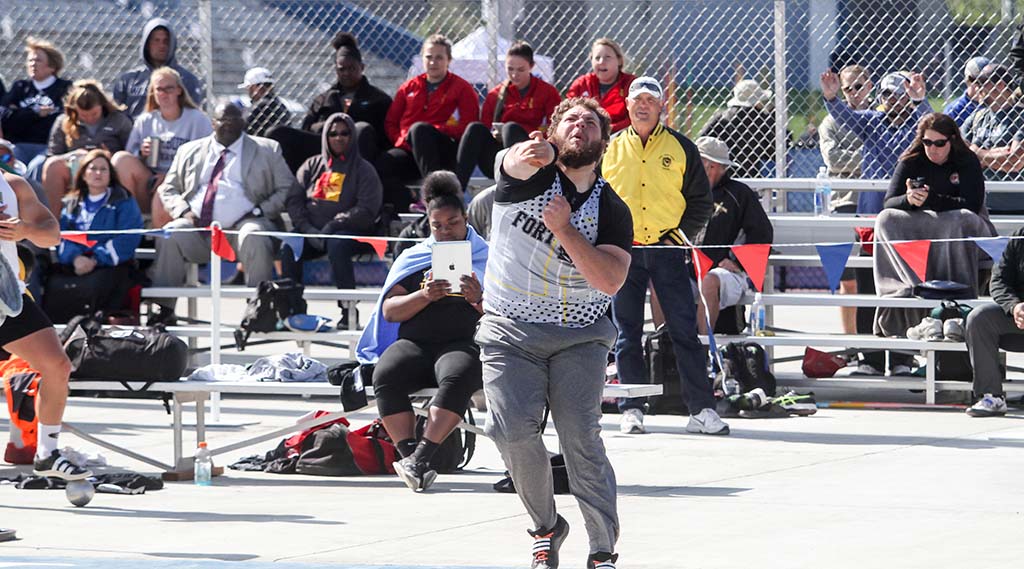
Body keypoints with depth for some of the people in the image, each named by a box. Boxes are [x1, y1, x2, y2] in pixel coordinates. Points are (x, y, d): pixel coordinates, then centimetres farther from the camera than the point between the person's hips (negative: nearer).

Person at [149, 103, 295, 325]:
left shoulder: (267, 151, 15)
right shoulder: (190, 151, 22)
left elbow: (286, 189, 9)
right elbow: (168, 189, 21)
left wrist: (260, 211, -8)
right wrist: (182, 210, -1)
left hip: (242, 225, -2)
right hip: (198, 227, 2)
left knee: (255, 238, -36)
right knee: (169, 235, -27)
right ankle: (164, 308, -25)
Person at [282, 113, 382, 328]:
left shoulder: (363, 170, 9)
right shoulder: (312, 165, 20)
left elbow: (367, 210, -3)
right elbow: (294, 200, 13)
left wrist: (333, 225, -13)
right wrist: (307, 228, -6)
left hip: (347, 230, -3)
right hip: (311, 230, 3)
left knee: (336, 246, -38)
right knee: (288, 248, -28)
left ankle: (348, 311, -33)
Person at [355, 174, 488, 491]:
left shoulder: (484, 257, 13)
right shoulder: (413, 258, 19)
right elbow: (389, 311, 10)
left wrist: (479, 299, -16)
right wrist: (425, 296, -8)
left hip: (463, 344, -2)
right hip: (414, 343, 2)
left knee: (457, 377, -38)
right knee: (386, 375, -31)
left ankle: (420, 459, -43)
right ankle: (409, 452, -36)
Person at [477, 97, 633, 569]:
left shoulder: (611, 209, -1)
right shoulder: (534, 173, -3)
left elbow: (610, 281, -14)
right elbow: (519, 159, -30)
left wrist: (564, 228, -20)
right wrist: (532, 152, -54)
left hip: (579, 336, 0)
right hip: (509, 332, 0)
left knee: (581, 437, -14)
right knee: (513, 429, -16)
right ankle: (545, 527, 8)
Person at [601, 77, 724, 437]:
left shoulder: (681, 148, 6)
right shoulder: (610, 149, 8)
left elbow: (701, 200, 10)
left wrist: (681, 235, -2)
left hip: (666, 249, -1)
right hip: (624, 251, 1)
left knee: (685, 330, -4)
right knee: (627, 333, 2)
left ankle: (702, 410, -3)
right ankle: (631, 410, 7)